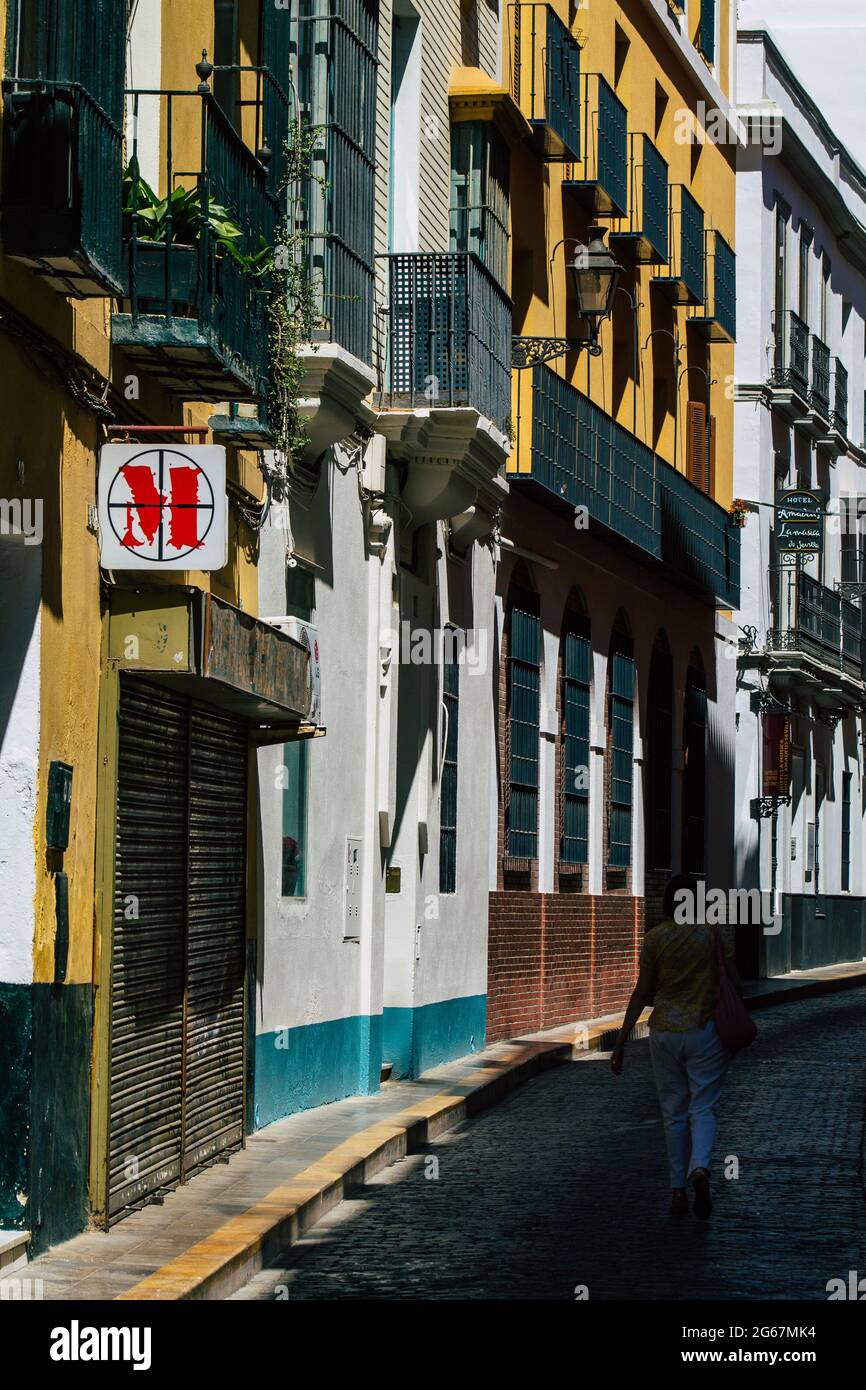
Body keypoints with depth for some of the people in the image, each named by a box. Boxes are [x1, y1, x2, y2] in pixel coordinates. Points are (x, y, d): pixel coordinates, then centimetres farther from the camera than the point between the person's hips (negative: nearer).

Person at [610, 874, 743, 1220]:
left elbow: (642, 993, -3)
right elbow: (733, 983, -4)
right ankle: (700, 1166, -24)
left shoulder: (655, 938, -3)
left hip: (665, 1032, 1)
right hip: (705, 1030, -1)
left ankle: (677, 1190, 12)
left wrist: (621, 1040, 2)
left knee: (674, 1112, 11)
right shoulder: (717, 931, -5)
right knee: (703, 1108, 4)